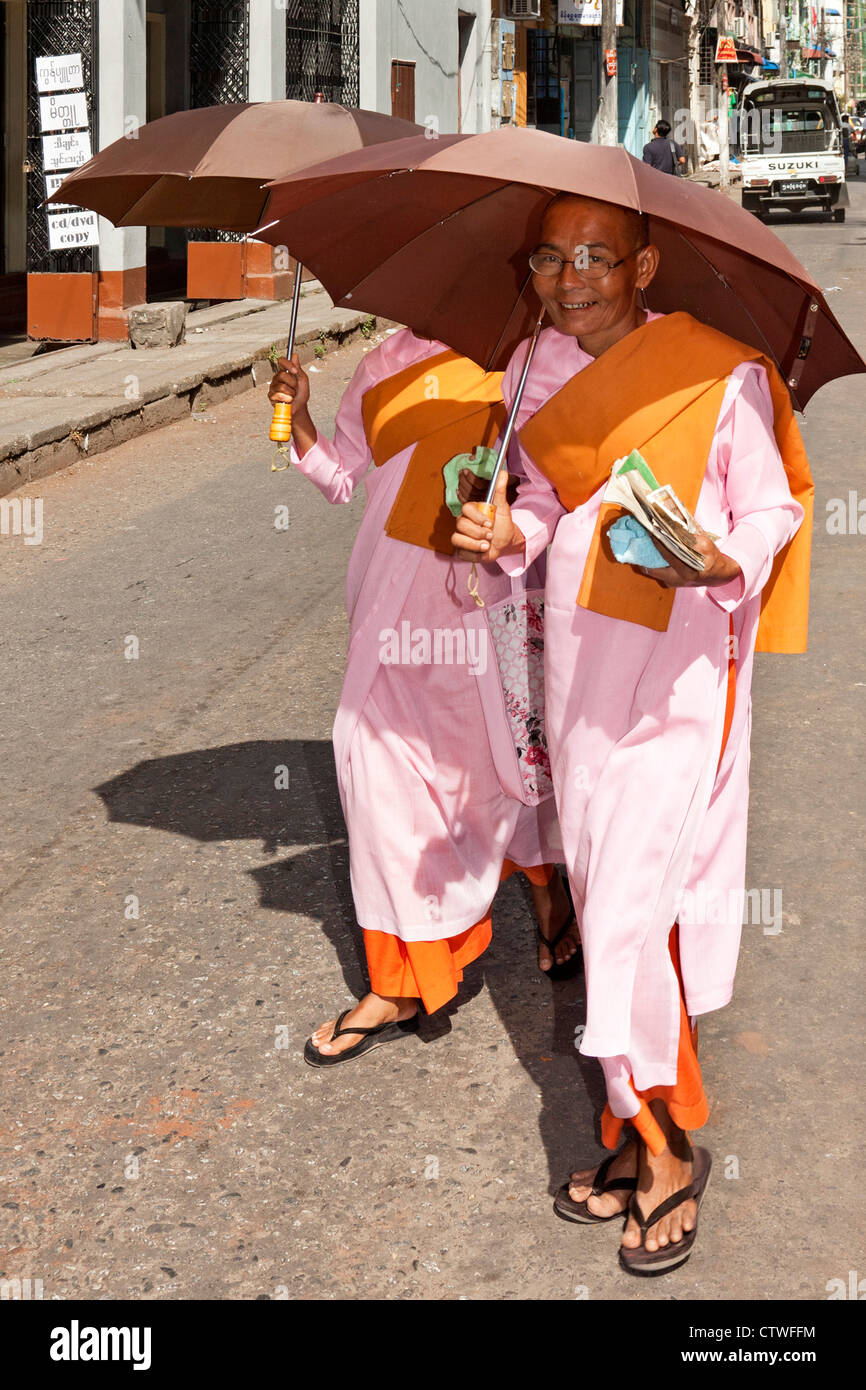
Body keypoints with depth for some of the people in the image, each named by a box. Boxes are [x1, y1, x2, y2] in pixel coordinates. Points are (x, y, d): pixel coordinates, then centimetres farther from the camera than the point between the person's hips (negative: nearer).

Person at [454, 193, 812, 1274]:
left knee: (630, 910, -10)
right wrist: (512, 533, -4)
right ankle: (638, 1130, 22)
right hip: (578, 652, 6)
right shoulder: (536, 369, 7)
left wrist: (721, 561, -23)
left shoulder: (726, 375, -9)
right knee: (601, 897, 10)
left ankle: (663, 1145, 7)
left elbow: (772, 510, -3)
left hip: (681, 665, -6)